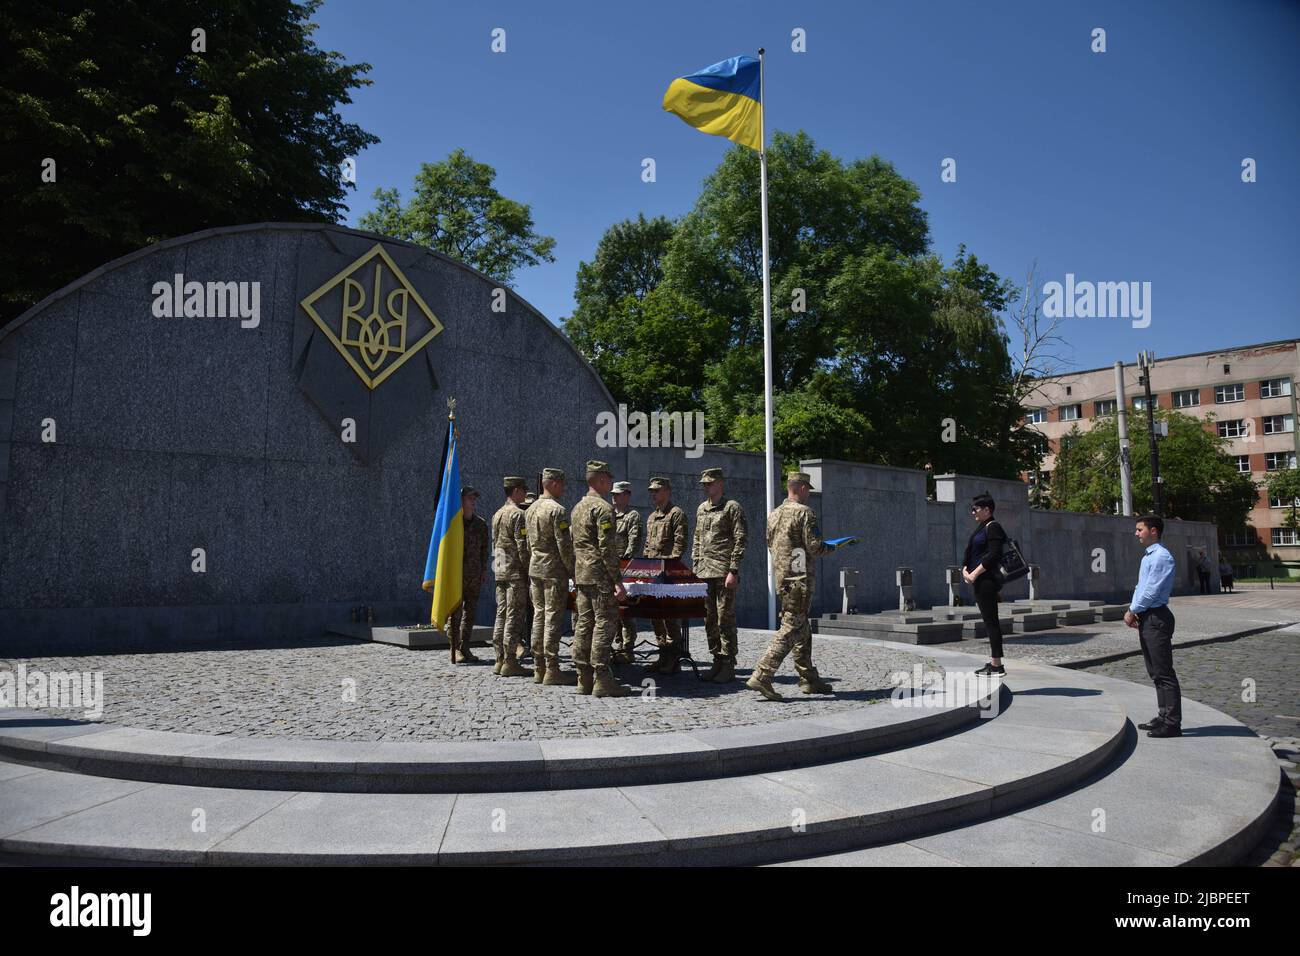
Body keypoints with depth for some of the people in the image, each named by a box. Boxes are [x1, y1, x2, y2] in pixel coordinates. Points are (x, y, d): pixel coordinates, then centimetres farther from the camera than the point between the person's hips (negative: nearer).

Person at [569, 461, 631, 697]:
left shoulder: (577, 508, 16)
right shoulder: (603, 508, -12)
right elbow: (607, 548, -18)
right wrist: (617, 580, -17)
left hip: (581, 575, 9)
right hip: (600, 575, -9)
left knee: (583, 625, 9)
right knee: (605, 624, -6)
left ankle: (584, 679, 13)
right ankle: (602, 680, -6)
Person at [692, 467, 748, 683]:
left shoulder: (732, 507, -5)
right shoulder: (701, 508, 17)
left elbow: (740, 541, -10)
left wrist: (733, 571, -16)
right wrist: (694, 567, 14)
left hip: (724, 572, -7)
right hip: (704, 572, 7)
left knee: (725, 618, -5)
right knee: (709, 618, 9)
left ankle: (728, 666, 2)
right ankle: (717, 661, 18)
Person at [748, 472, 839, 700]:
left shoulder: (774, 514, 13)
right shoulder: (804, 512, -12)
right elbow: (814, 547, -15)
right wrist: (830, 547, 5)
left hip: (780, 577, 9)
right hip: (799, 579, -9)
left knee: (803, 629, 16)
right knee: (791, 629, -7)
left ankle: (809, 679, 23)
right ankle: (761, 676, -13)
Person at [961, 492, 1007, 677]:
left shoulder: (992, 527, -10)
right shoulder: (980, 528, 19)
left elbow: (993, 555, -20)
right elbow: (968, 552, 16)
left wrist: (975, 573, -19)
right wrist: (965, 570, 0)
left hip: (987, 580, -10)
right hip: (980, 580, 10)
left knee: (991, 620, -7)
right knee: (989, 620, 13)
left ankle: (997, 665, -4)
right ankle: (993, 662, 19)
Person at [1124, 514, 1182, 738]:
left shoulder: (1162, 556, -15)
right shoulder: (1147, 557, 16)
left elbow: (1151, 591, -19)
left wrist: (1133, 611, -9)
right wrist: (1133, 611, 7)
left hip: (1156, 618, -10)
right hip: (1145, 618, 10)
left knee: (1163, 673, -6)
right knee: (1154, 671, 16)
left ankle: (1172, 723, -1)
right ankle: (1164, 716, 24)